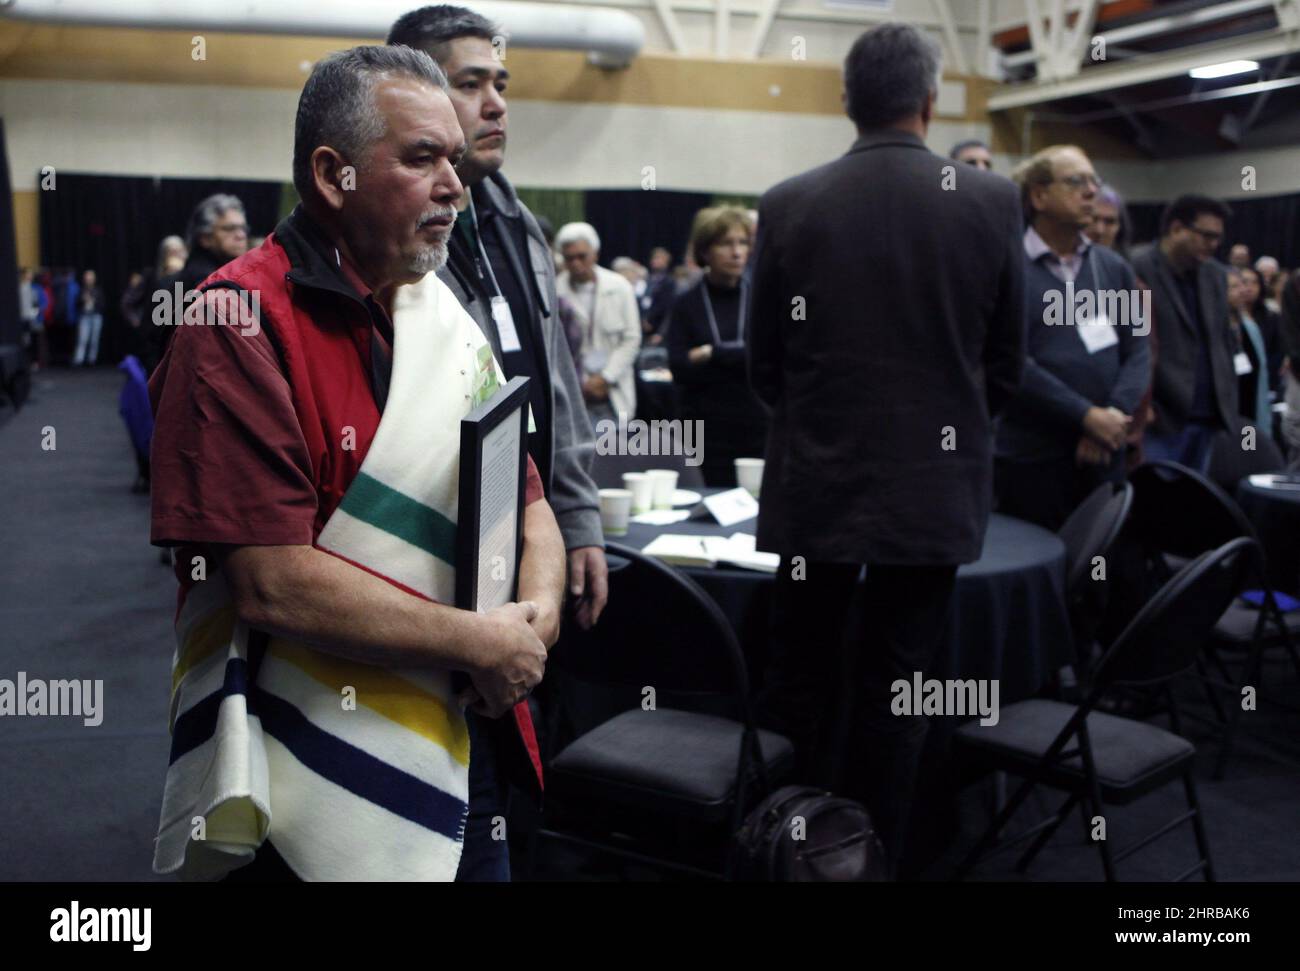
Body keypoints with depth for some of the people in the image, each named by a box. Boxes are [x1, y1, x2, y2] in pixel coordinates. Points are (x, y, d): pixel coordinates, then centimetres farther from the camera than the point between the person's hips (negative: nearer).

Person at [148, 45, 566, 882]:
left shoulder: (448, 316, 8)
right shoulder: (241, 324, -16)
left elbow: (527, 498, 10)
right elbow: (271, 584, -23)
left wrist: (539, 611, -10)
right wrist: (482, 641, -16)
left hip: (464, 746, 7)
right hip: (325, 788, -7)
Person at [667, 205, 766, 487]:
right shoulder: (687, 305, 5)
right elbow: (680, 370, -5)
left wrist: (713, 354, -8)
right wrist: (739, 359, -8)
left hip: (758, 427, 1)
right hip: (710, 432, 0)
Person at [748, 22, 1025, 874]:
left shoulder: (788, 205, -5)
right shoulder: (993, 201, -5)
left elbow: (763, 362, 2)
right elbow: (1008, 362, 2)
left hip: (816, 481, 1)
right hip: (935, 485, 0)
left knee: (799, 686, 13)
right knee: (896, 691, 9)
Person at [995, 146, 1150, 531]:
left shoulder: (1114, 267, 12)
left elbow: (1138, 349, 7)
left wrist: (1115, 415, -9)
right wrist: (1086, 416, -16)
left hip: (1104, 453, 5)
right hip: (1031, 457, -5)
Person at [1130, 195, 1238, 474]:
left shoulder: (1215, 275, 14)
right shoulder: (1136, 269, -10)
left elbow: (1223, 339, 20)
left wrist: (1227, 400, 12)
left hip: (1208, 417, 7)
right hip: (1161, 416, -7)